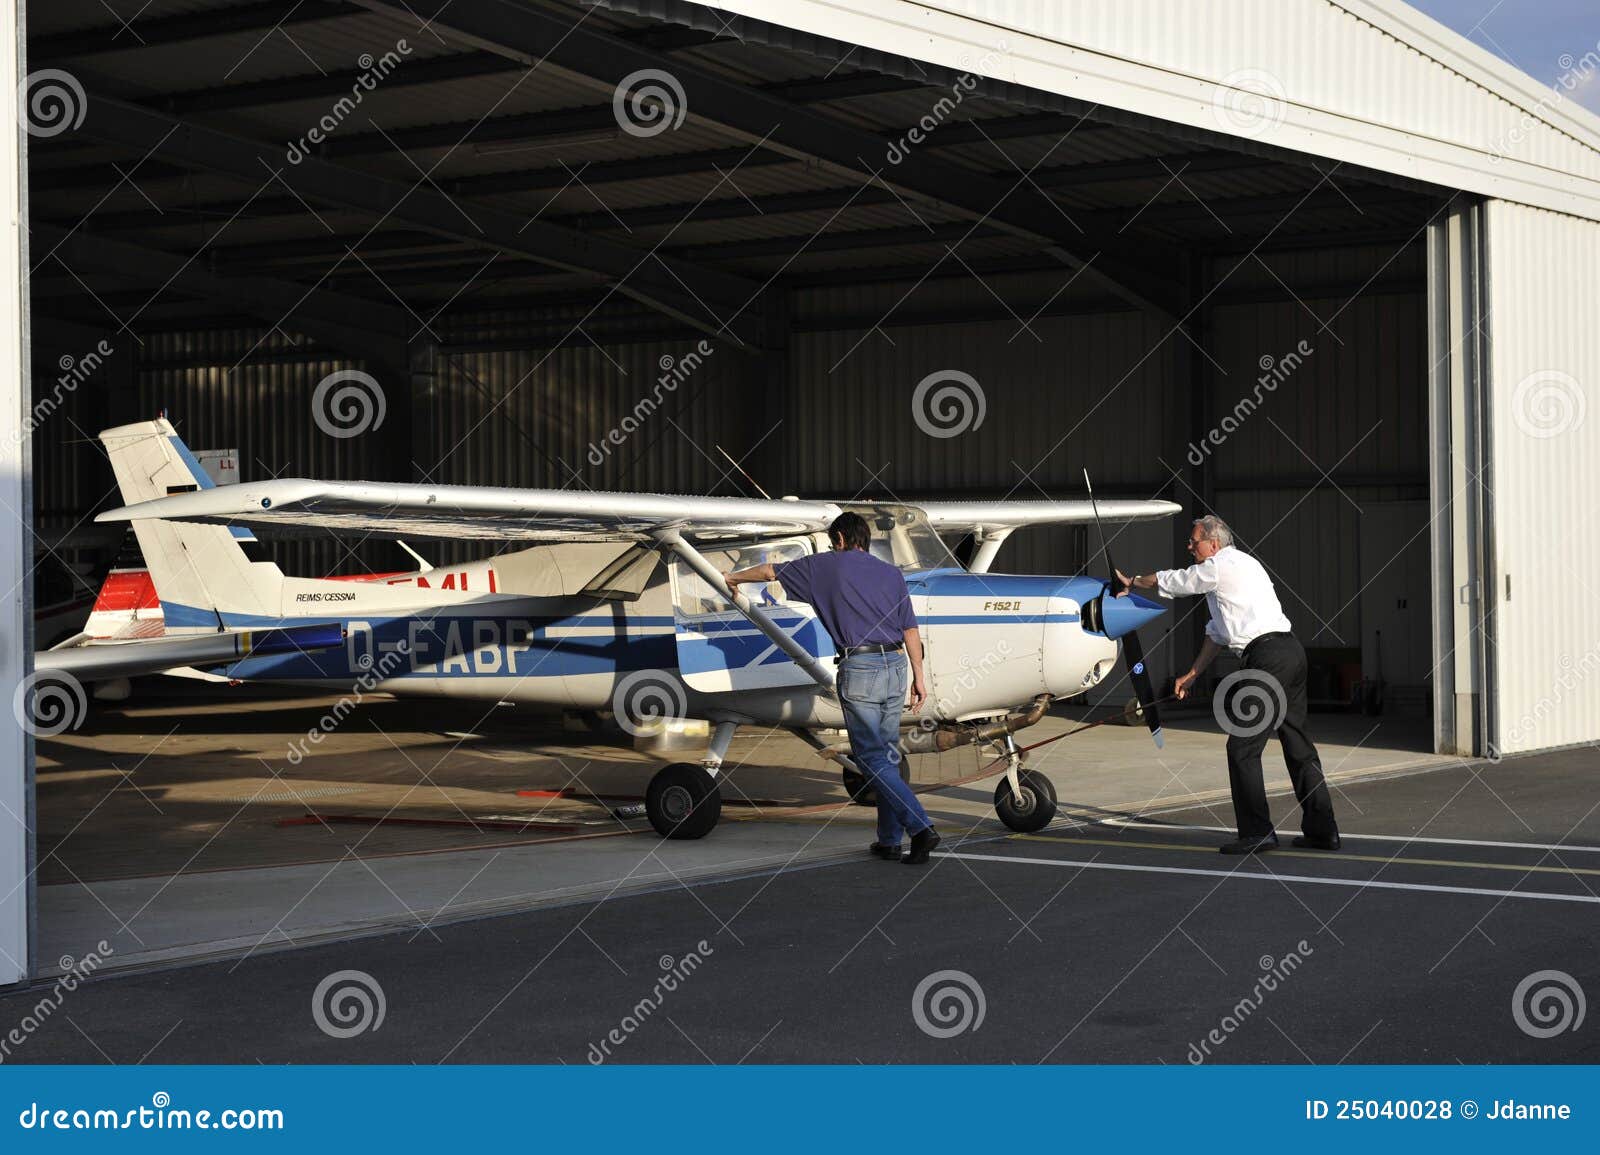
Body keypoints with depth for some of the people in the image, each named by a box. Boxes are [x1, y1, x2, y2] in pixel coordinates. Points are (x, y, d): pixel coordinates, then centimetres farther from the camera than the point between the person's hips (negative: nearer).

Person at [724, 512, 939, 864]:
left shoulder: (828, 566, 5)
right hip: (895, 666, 5)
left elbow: (771, 571, 16)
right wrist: (919, 677, 15)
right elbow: (910, 629, 11)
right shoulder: (890, 573, 16)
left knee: (872, 758, -4)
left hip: (858, 668, -5)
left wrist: (733, 577, 34)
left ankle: (920, 827, -16)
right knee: (887, 755, 13)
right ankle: (889, 840, 14)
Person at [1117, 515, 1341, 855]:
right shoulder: (1239, 566, 26)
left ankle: (1257, 832, -6)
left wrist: (1131, 583, 29)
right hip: (1290, 652, 10)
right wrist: (1191, 676, 33)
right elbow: (1218, 632, 31)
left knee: (1243, 747, -6)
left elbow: (1169, 581, 9)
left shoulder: (1221, 566, -4)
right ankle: (1322, 830, 13)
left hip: (1267, 657, -10)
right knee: (1298, 744, 11)